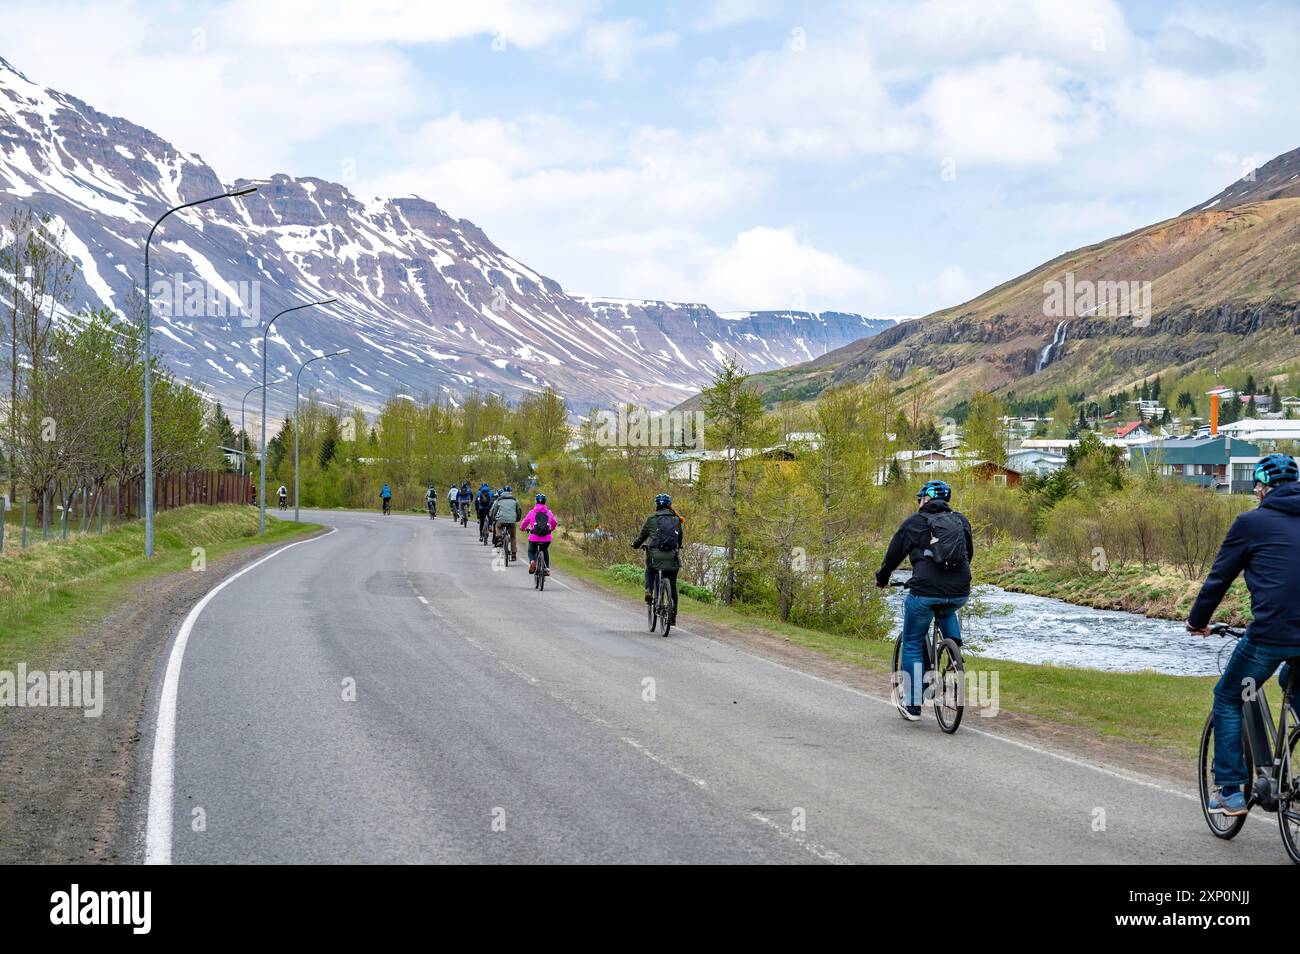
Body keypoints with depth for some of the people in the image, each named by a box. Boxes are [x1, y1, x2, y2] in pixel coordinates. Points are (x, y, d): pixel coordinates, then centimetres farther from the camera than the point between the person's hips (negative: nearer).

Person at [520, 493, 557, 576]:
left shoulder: (531, 512, 4)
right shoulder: (549, 513, 10)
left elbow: (523, 523, 11)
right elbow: (554, 524, 23)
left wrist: (522, 528, 34)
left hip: (534, 538, -2)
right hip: (547, 538, 2)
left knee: (531, 551, 25)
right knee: (545, 551, 31)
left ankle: (532, 561, -6)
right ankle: (547, 568, 20)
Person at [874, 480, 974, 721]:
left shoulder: (915, 522, 6)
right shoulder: (961, 521, 17)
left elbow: (894, 554, 12)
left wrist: (881, 578, 31)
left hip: (925, 593, -4)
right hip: (959, 595, 4)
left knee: (913, 645, 13)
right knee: (946, 612, 41)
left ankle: (913, 705, 14)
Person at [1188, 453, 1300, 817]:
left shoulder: (1252, 522, 0)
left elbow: (1219, 578, 6)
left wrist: (1197, 620, 21)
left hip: (1270, 634, -5)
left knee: (1228, 699, 16)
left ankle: (1230, 792, 11)